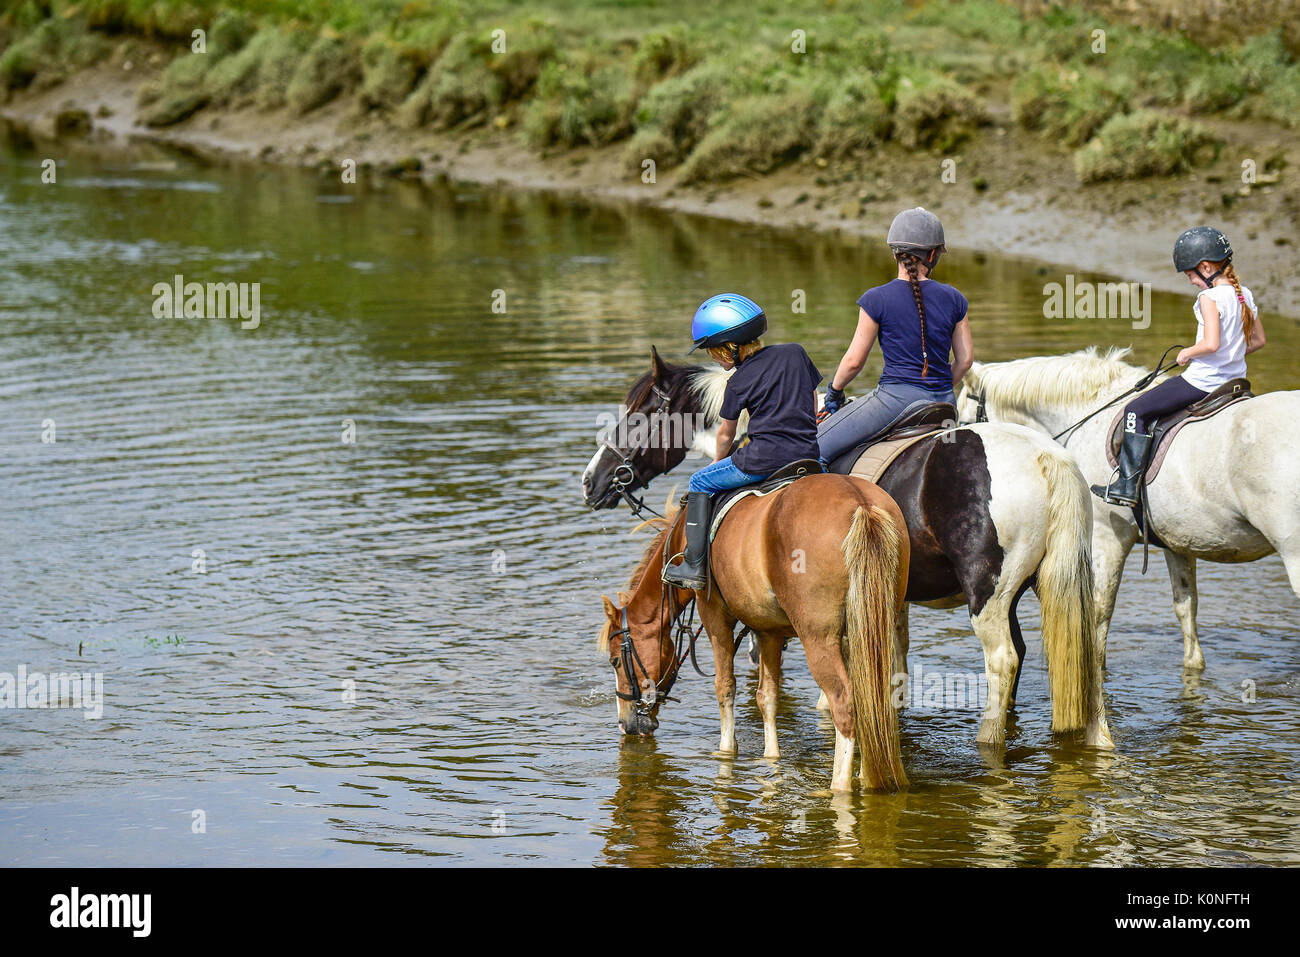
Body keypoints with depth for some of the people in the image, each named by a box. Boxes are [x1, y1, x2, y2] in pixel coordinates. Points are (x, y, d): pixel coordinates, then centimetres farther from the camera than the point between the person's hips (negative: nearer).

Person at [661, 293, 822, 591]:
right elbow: (813, 406, 16)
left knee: (700, 482, 13)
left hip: (764, 460, -5)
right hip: (807, 454, 5)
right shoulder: (795, 353, 9)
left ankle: (694, 566, 8)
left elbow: (726, 434, 9)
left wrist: (719, 461, 29)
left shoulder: (739, 382, -3)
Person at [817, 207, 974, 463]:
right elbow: (965, 359, 7)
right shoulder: (953, 299, 3)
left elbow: (855, 360, -3)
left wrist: (834, 389, 16)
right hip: (944, 404, 6)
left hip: (896, 398, -5)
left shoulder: (876, 299, -7)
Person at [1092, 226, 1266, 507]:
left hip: (1202, 381, -9)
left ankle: (1127, 485, -5)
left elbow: (1210, 344, -27)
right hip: (1235, 380, 9)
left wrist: (1187, 354, -10)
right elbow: (1258, 340, 14)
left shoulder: (1209, 297, -18)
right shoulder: (1245, 295, 7)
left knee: (1137, 411, 0)